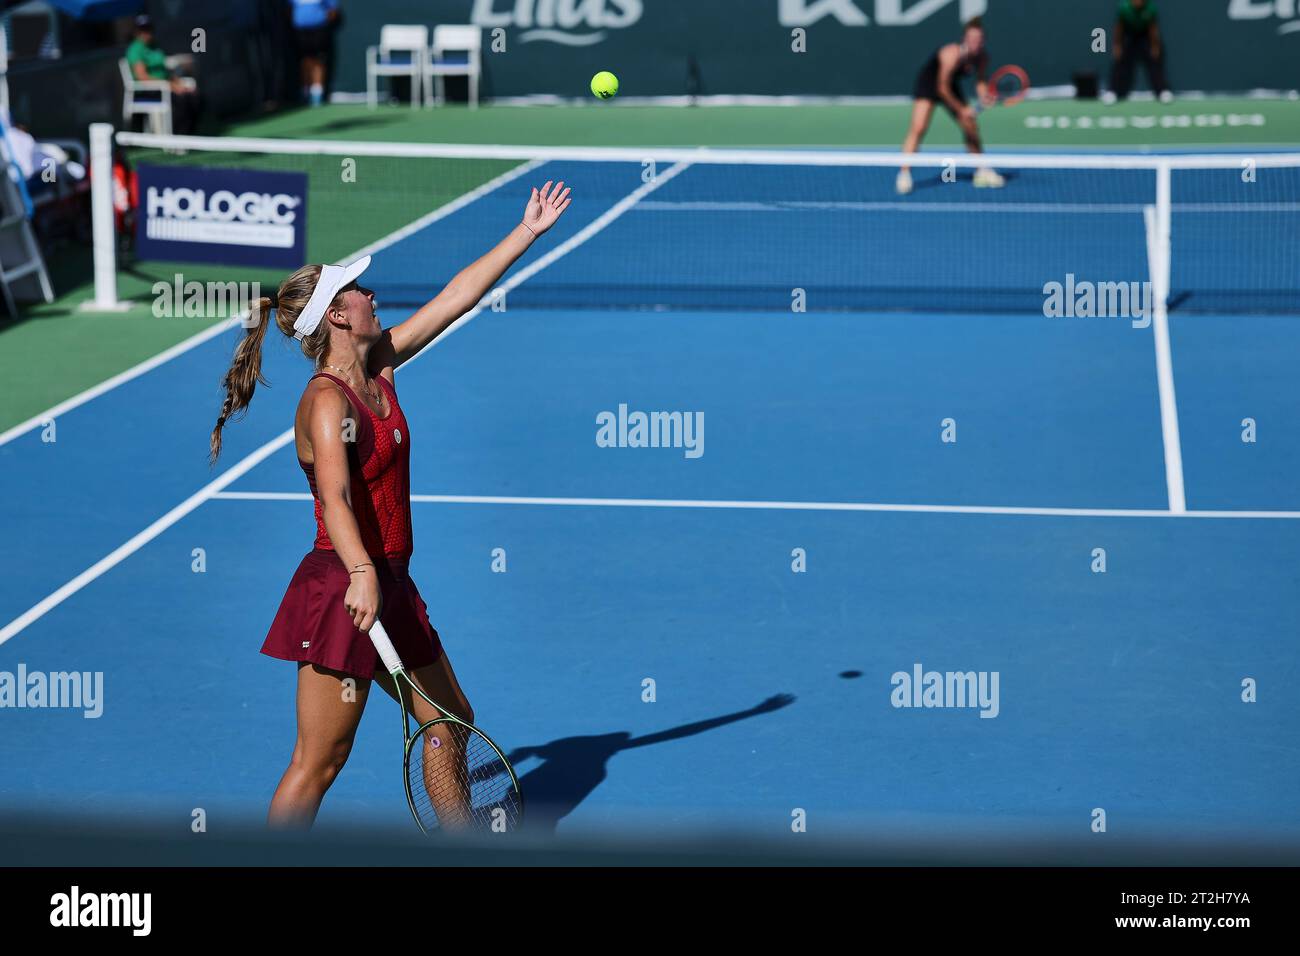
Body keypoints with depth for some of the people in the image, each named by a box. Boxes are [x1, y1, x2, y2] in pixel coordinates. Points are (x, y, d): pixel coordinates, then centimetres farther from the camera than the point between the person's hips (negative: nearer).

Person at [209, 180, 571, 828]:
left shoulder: (378, 366, 8)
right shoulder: (326, 402, -18)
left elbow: (458, 294, 13)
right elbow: (335, 498, -33)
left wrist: (528, 232, 15)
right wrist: (362, 573, -48)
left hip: (388, 588, 10)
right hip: (344, 588, -10)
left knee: (453, 723, 19)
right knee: (318, 763, -6)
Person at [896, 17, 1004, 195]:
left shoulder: (982, 57, -15)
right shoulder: (952, 54, -33)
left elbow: (981, 81, -2)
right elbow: (942, 88, -26)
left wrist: (984, 96, -24)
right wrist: (961, 109, -22)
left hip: (951, 87, 7)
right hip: (928, 84, -7)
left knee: (971, 127, 7)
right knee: (918, 128, -22)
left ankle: (982, 172, 24)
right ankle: (904, 174, -20)